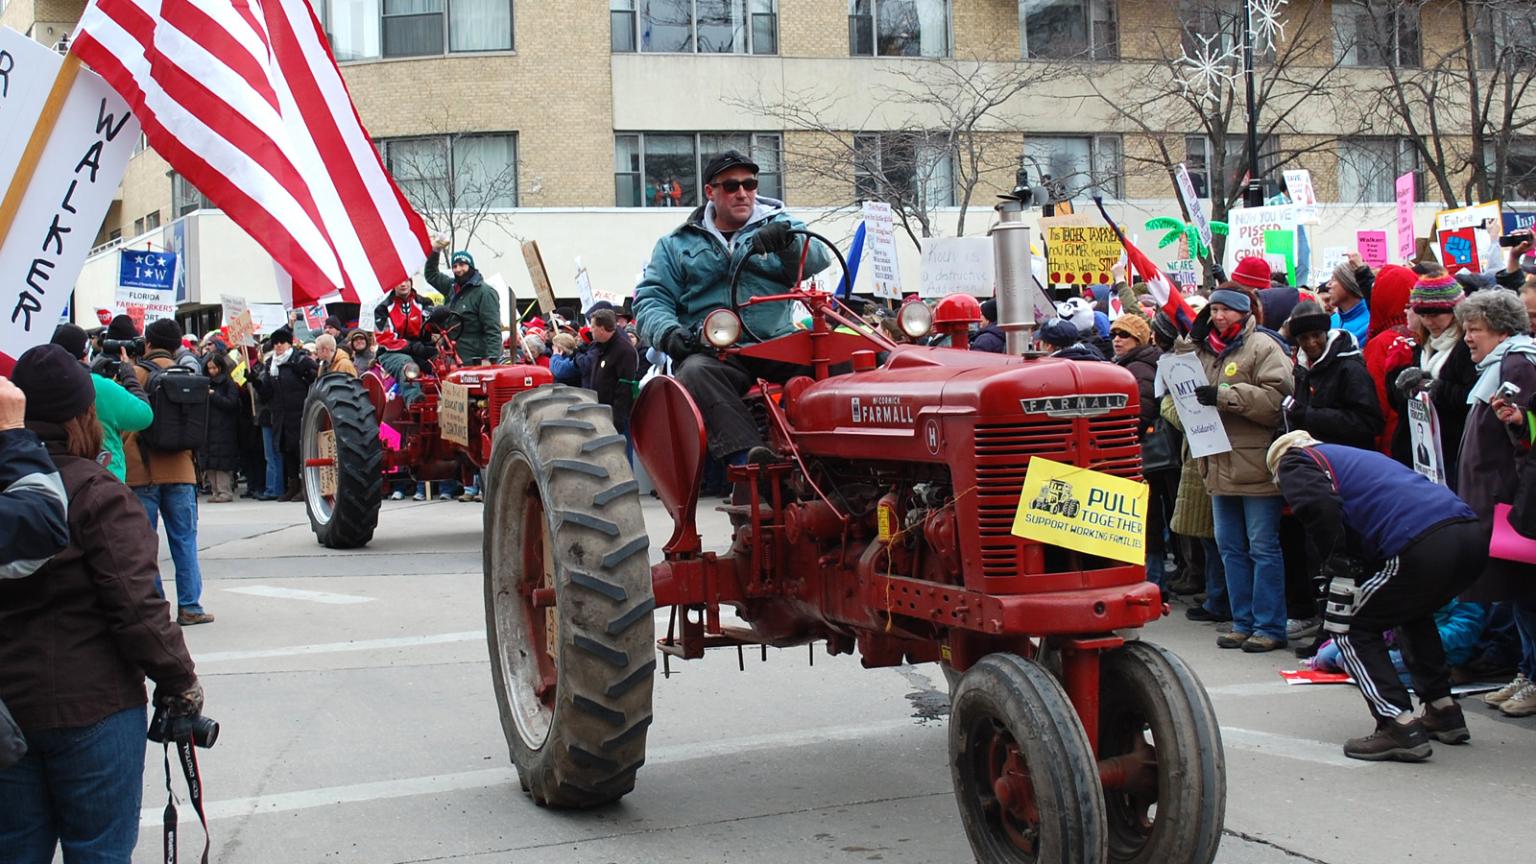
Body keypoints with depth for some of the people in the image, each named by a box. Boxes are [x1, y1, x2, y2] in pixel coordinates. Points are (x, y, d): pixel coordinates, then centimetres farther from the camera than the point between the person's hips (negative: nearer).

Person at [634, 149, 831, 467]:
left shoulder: (778, 225, 19)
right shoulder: (676, 245, 19)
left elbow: (817, 260, 1)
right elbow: (650, 300, 10)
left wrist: (787, 240, -22)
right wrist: (668, 332, -13)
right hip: (713, 353, -1)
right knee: (695, 372, -36)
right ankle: (750, 460, -49)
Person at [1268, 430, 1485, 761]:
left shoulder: (1294, 462, 14)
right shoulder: (1356, 456, 37)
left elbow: (1319, 504, -8)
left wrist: (1338, 565, 2)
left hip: (1425, 547, -8)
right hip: (1474, 536, 8)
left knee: (1350, 626, 10)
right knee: (1412, 610, 34)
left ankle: (1400, 726, -2)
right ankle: (1444, 712, 33)